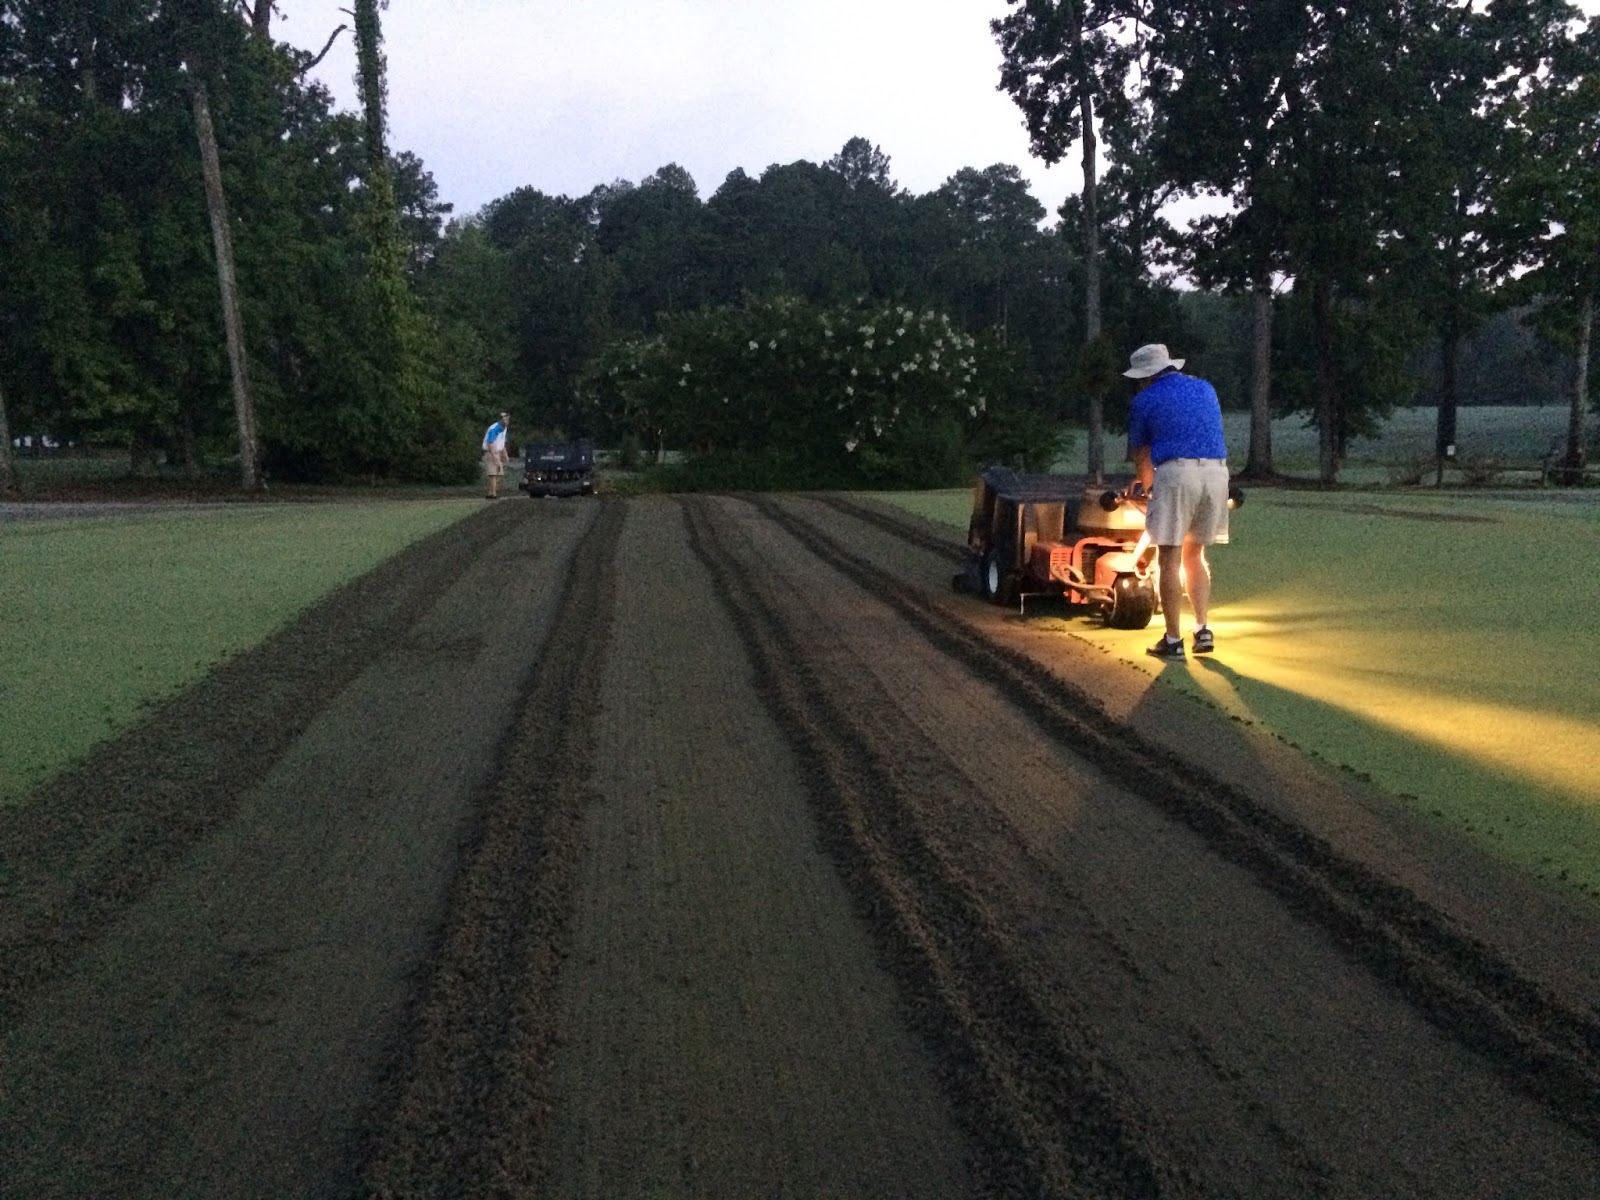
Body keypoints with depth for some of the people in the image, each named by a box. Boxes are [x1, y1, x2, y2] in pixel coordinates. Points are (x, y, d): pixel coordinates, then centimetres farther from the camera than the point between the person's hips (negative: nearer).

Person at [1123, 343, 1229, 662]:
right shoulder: (1205, 389, 22)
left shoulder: (1145, 401, 8)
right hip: (1217, 471, 5)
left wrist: (1148, 488, 36)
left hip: (1177, 472, -5)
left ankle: (1173, 641, 1)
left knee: (1170, 559, 1)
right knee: (1195, 555, 18)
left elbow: (1140, 455, 17)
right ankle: (1203, 630, 14)